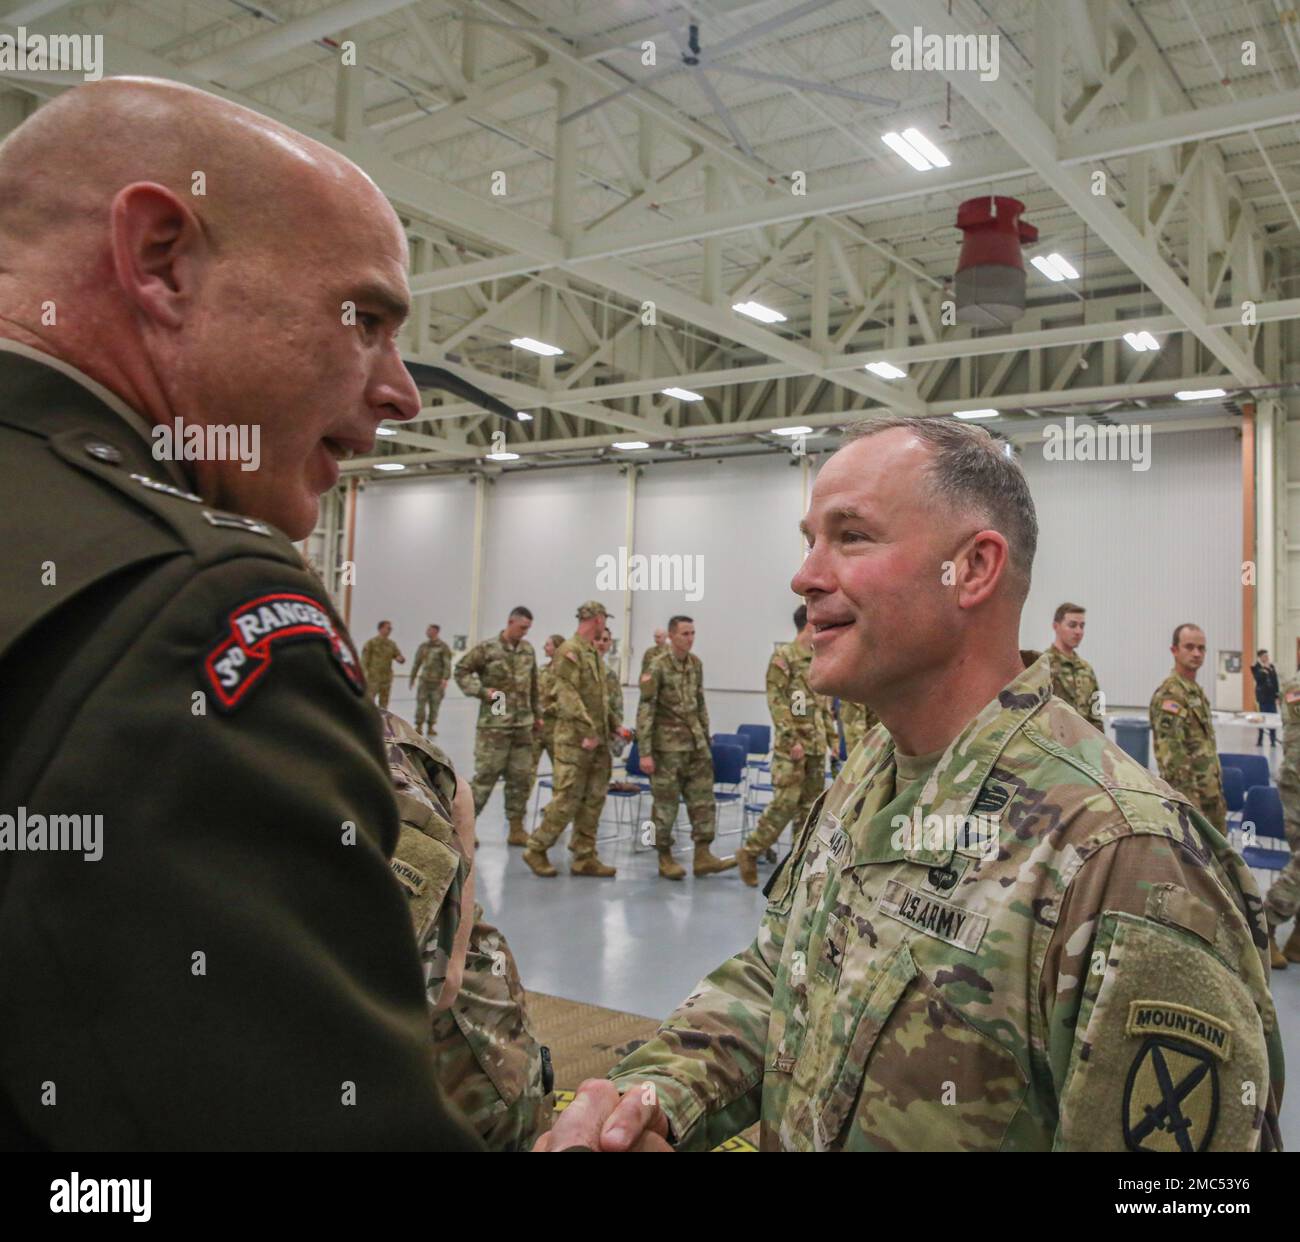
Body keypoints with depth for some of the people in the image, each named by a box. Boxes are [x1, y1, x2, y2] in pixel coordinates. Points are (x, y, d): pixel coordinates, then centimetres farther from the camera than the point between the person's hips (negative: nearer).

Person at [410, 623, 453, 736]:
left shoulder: (443, 647, -3)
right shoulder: (423, 646, 10)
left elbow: (447, 664, -9)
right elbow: (417, 663, 17)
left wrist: (445, 679, -18)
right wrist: (412, 677, 18)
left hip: (437, 681, -3)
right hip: (424, 680, 3)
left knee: (435, 704, 2)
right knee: (420, 702, -4)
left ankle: (431, 727, 13)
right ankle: (418, 727, 2)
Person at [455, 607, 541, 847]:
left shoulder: (528, 649, 10)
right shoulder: (487, 648, -6)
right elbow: (461, 670, -1)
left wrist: (537, 715, 18)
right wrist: (482, 691, -13)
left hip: (523, 724, 5)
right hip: (494, 724, -5)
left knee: (521, 777, 6)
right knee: (486, 774, -3)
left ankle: (516, 828, 15)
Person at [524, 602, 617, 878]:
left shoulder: (594, 652, 16)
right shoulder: (569, 651, -11)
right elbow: (567, 695, -18)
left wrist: (612, 727, 14)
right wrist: (587, 731, -22)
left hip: (598, 738, 9)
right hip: (575, 739, -9)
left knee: (593, 799, 8)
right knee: (567, 799, -6)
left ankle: (584, 858, 14)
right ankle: (537, 850, 8)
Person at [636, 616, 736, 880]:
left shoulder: (696, 663, 7)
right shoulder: (657, 667, -12)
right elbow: (645, 710, -13)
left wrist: (706, 737, 16)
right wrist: (645, 752, -17)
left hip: (696, 743, 6)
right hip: (668, 744, -6)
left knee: (703, 799, 4)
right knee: (666, 802, 2)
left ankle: (703, 856, 9)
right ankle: (665, 858, 14)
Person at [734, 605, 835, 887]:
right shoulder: (783, 657, -8)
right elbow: (777, 702, -14)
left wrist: (832, 737, 16)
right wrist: (792, 739, -19)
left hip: (817, 746, 8)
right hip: (791, 746, -8)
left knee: (811, 806, 8)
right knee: (785, 803, -10)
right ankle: (749, 852, 3)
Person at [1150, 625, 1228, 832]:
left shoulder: (1197, 692, 15)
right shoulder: (1169, 695, -15)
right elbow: (1170, 754, -22)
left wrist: (1217, 792, 20)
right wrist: (1189, 798, -24)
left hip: (1210, 794, 9)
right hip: (1190, 795, -9)